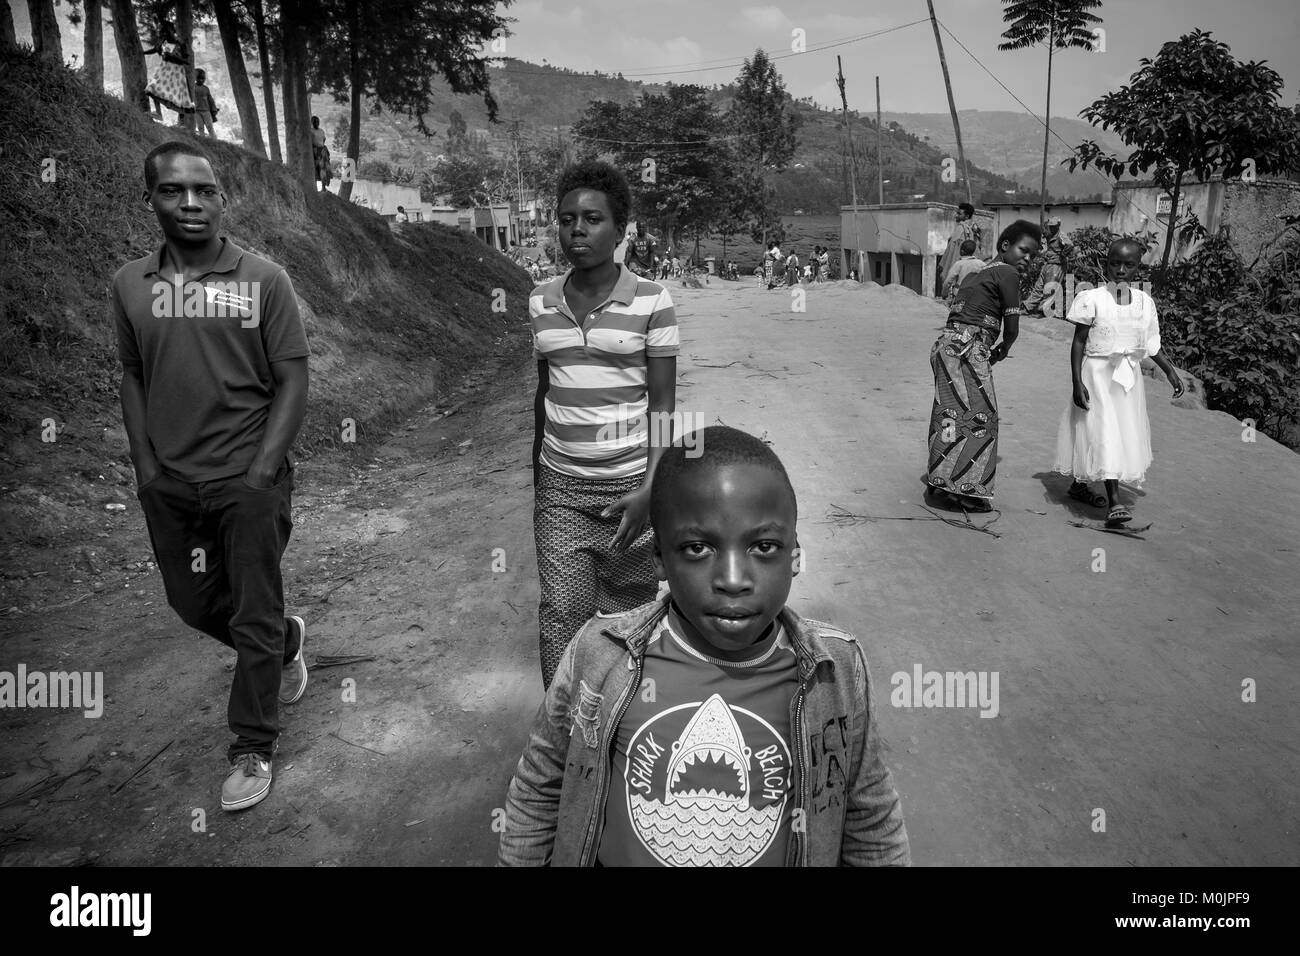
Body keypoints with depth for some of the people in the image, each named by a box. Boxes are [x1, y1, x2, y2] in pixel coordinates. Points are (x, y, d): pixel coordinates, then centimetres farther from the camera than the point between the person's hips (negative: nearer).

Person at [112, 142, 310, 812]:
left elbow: (292, 381, -6)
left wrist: (263, 471, -13)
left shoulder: (264, 280, -6)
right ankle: (286, 640, 46)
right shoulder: (130, 285, 4)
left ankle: (252, 751, 21)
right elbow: (132, 377, 12)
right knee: (194, 605, 17)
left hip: (247, 479, -4)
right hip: (168, 482, 4)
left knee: (253, 618, 4)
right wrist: (145, 464, 3)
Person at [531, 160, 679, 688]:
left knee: (628, 614, 4)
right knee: (560, 610, -6)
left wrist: (649, 490, -14)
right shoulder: (542, 302, 6)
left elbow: (662, 404, -5)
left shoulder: (651, 301, -5)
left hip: (630, 485, -3)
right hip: (560, 487, 3)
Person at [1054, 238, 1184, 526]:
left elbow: (1152, 344, 14)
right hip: (1097, 374, -6)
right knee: (1104, 433, -11)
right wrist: (1077, 383, -14)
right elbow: (1079, 342, -9)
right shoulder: (1092, 299, -10)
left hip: (1128, 375, 6)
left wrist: (1170, 371, 8)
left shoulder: (1144, 302, 4)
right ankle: (1113, 501, -14)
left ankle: (1079, 484, 26)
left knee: (1125, 433, 11)